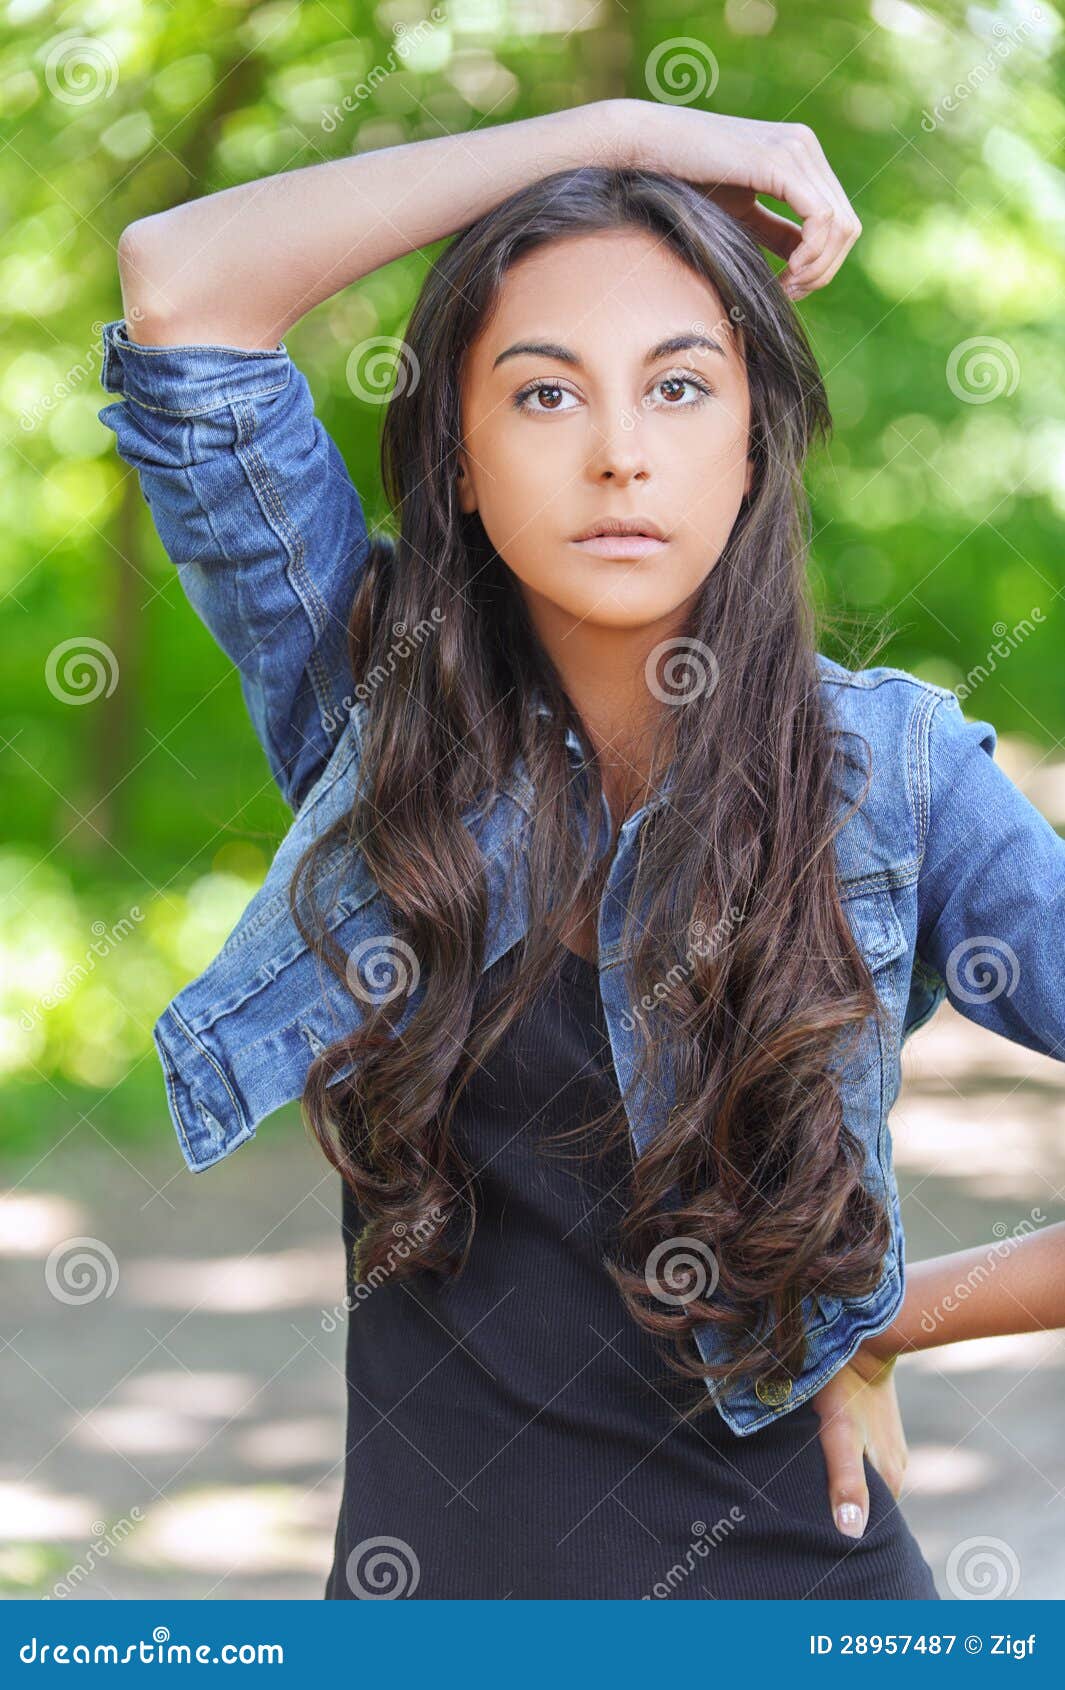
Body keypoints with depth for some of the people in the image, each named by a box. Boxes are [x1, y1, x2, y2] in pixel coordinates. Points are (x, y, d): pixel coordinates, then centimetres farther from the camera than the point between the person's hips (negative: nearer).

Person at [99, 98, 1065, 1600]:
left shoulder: (891, 768, -9)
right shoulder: (378, 704, -4)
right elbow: (179, 283, -13)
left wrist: (891, 1321, -8)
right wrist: (624, 132, -12)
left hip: (782, 1564, -1)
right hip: (428, 1561, 2)